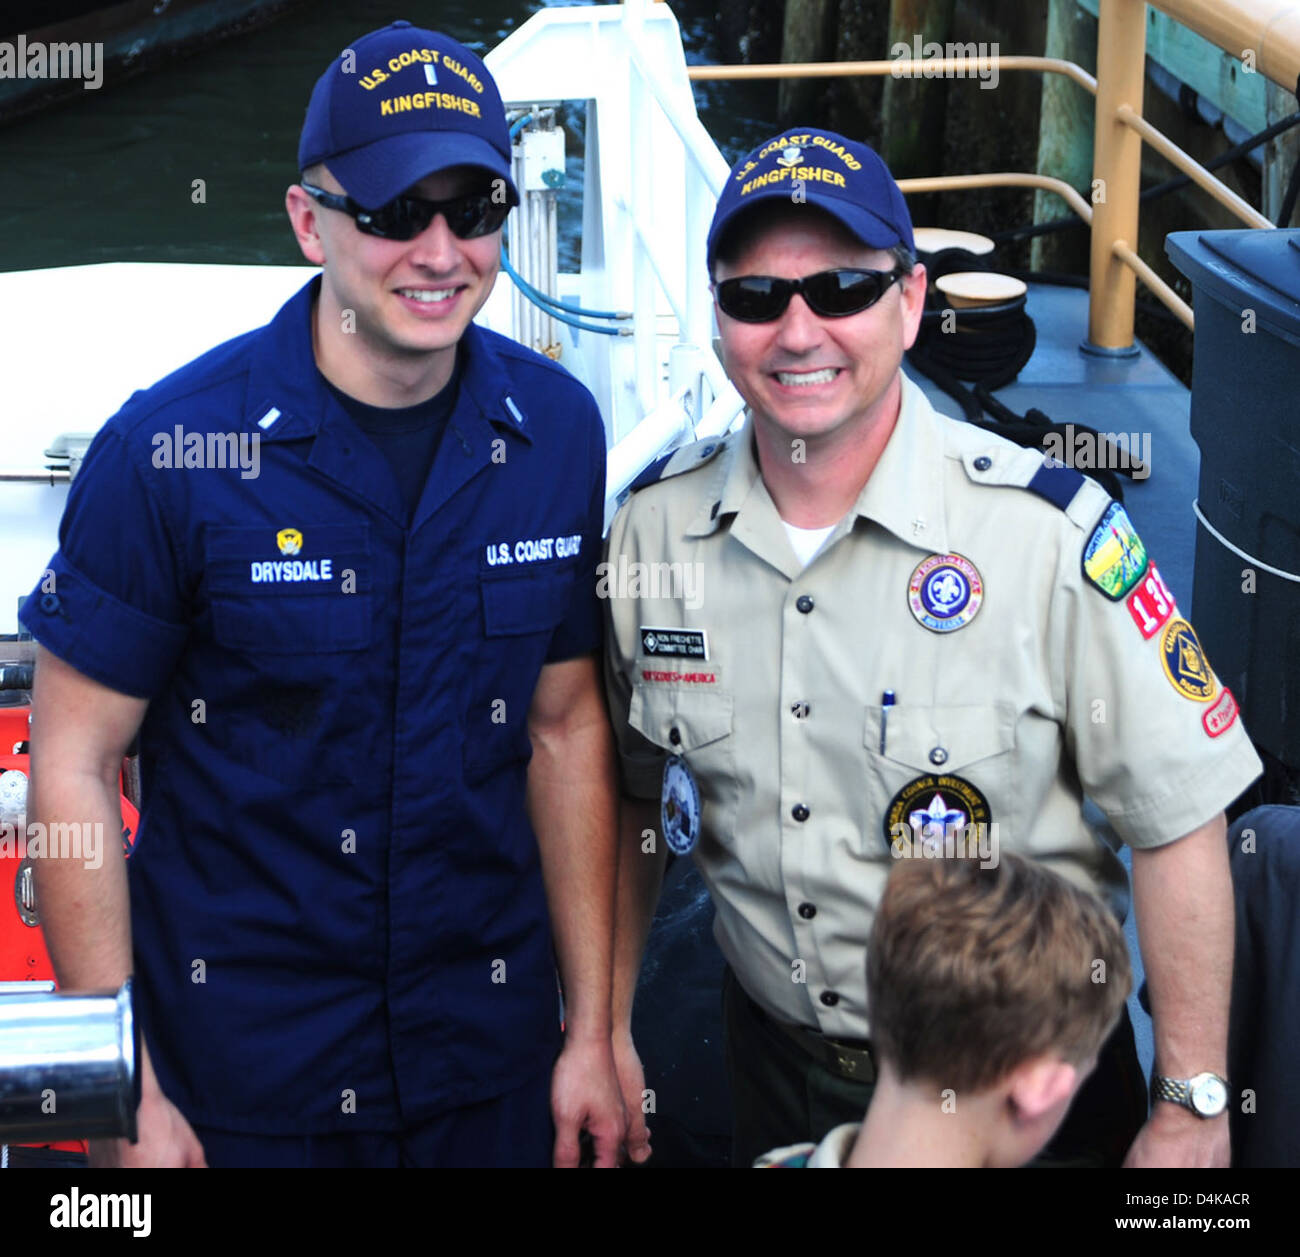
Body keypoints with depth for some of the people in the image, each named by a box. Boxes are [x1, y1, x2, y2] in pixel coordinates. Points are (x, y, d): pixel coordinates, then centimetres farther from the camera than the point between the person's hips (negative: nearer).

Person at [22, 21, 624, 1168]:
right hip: (238, 1070, -3)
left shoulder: (556, 431, -4)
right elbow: (72, 769, -11)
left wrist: (591, 1032, 3)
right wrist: (125, 1099, -12)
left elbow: (566, 728, 3)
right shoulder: (169, 451, -15)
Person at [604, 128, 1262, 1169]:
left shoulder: (1052, 530, -21)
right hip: (776, 1063, 3)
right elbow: (633, 798, 6)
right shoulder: (657, 526, -7)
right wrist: (608, 1028, 7)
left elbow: (1176, 824, -15)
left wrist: (1192, 1112, -13)